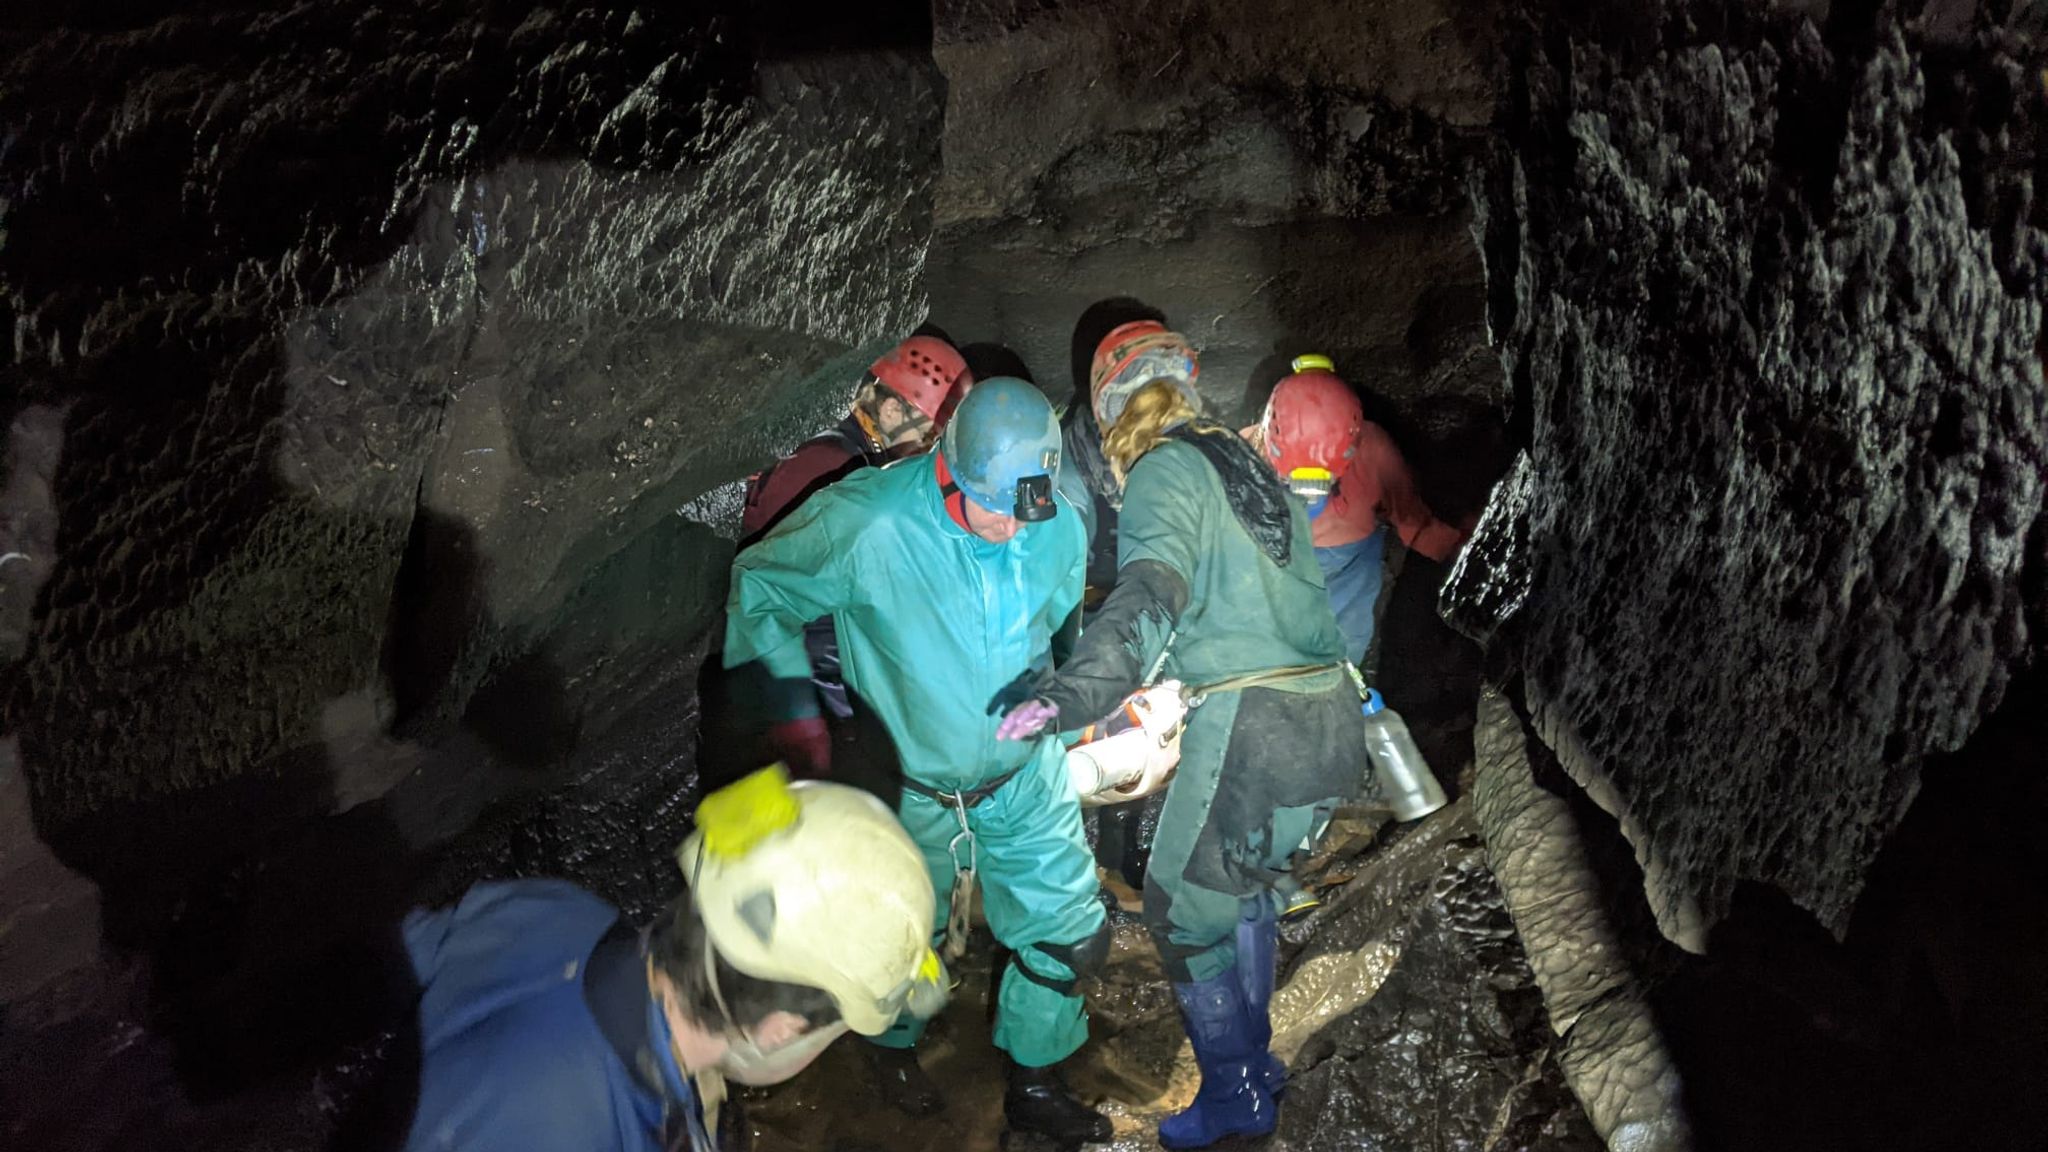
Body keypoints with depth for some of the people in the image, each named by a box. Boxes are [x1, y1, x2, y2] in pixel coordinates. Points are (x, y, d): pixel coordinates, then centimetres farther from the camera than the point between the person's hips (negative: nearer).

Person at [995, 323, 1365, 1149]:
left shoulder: (1164, 470, -6)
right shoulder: (1247, 464, 17)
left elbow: (1151, 596, -25)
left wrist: (1070, 695, -36)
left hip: (1250, 735, -8)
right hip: (1329, 726, 9)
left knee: (1187, 914, 10)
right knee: (1246, 886, 28)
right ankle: (1252, 1058, 42)